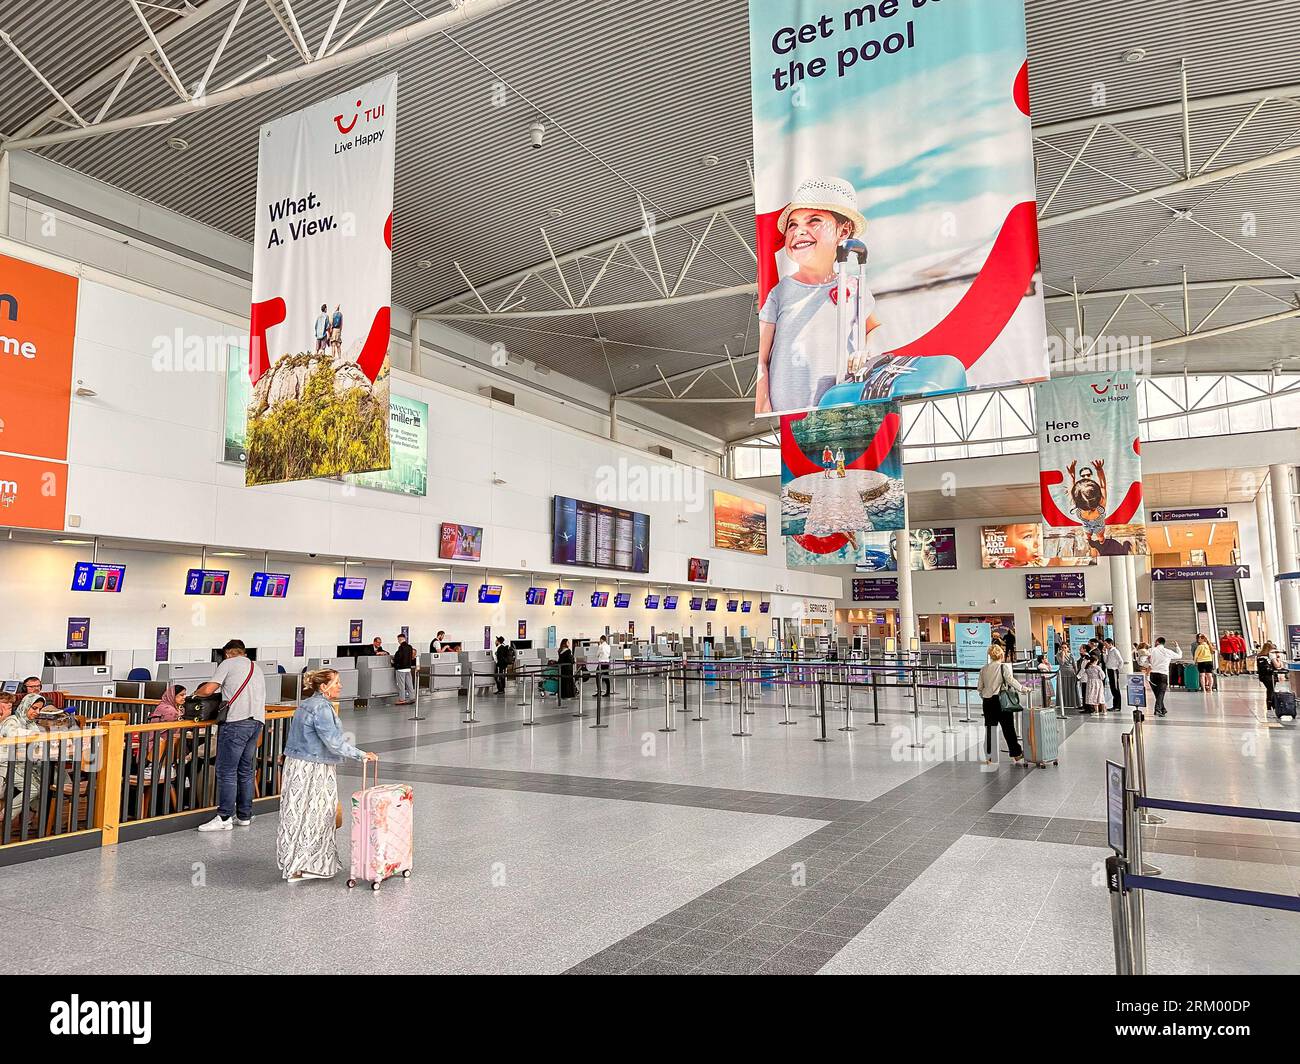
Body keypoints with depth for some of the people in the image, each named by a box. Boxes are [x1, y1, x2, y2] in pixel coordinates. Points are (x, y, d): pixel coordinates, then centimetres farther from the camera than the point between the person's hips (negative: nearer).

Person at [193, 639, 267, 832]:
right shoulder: (257, 668, 26)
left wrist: (196, 693, 18)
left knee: (226, 771, -4)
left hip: (236, 721, -7)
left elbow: (208, 689, -3)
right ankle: (244, 815, 17)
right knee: (245, 770, 13)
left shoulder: (228, 664, 5)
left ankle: (224, 818, -3)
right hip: (258, 720, 7)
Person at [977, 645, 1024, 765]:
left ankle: (988, 758, 10)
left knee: (989, 729, 7)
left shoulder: (983, 669, 8)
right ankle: (1017, 755, 13)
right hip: (1001, 701, -4)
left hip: (987, 702, 4)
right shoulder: (1004, 666, -4)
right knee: (1008, 728, 5)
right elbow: (1011, 680, -16)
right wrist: (1023, 689, -5)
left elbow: (980, 688, 9)